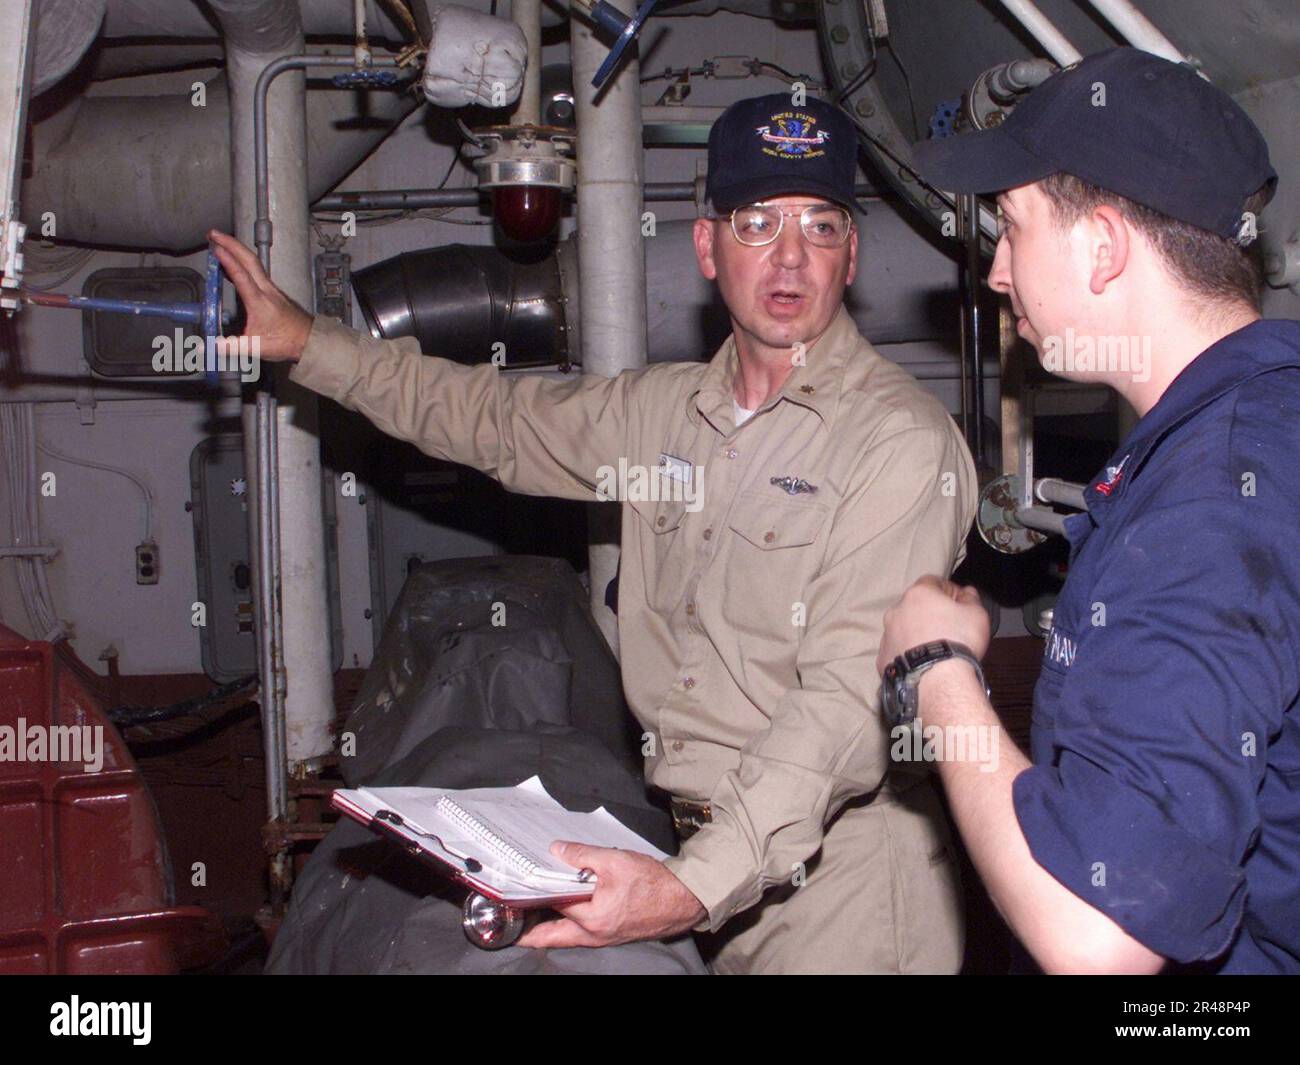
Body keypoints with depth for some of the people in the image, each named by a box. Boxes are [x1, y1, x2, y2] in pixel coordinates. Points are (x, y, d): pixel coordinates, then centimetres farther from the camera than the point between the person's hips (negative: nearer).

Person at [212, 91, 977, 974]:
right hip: (711, 861, 6)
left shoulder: (901, 439, -15)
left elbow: (852, 698, -24)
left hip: (838, 879, -6)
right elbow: (499, 419, 24)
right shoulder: (662, 412, 9)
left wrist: (694, 887, -34)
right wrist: (310, 343, 23)